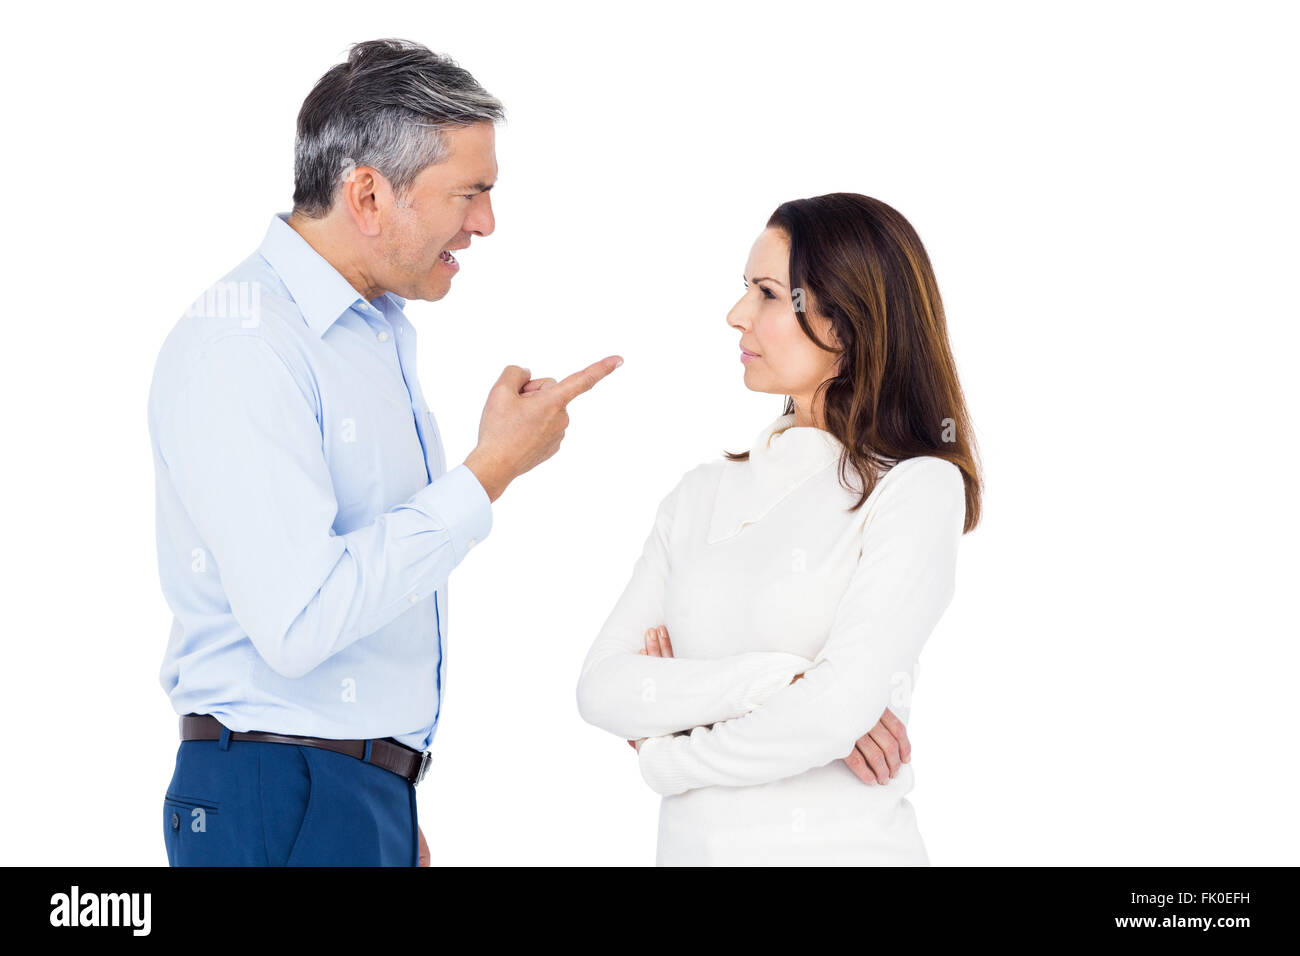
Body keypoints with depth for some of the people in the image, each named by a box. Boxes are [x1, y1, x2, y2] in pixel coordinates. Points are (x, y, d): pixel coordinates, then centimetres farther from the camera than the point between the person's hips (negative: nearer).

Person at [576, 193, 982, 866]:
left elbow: (839, 707, -21)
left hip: (840, 846, -5)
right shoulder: (702, 494, 6)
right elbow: (600, 688, -4)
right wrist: (768, 682, -18)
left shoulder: (918, 490, -11)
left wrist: (666, 756, -7)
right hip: (691, 846, 5)